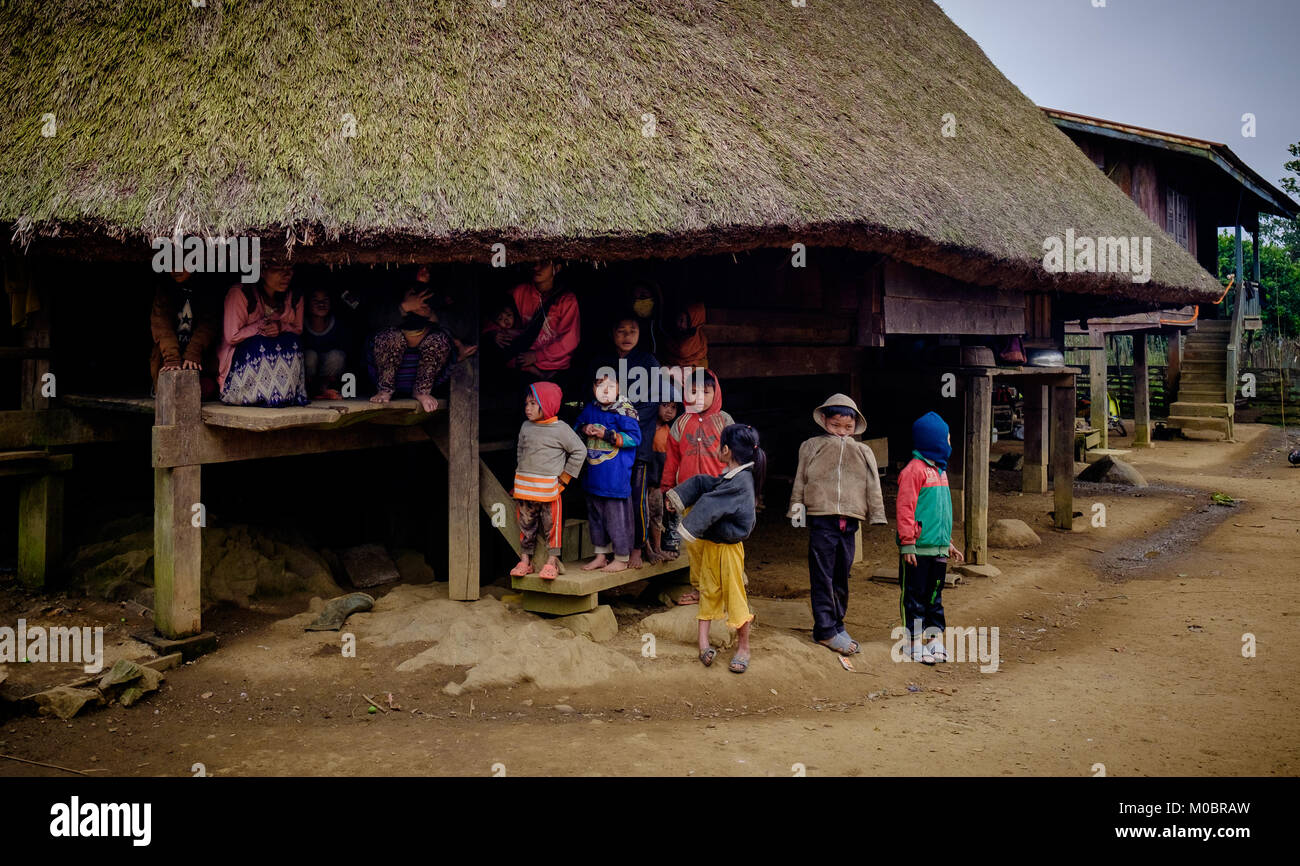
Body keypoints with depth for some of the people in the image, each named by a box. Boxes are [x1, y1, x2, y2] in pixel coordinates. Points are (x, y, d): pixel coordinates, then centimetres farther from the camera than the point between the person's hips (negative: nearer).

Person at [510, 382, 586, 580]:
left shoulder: (560, 429, -6)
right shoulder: (525, 427, 10)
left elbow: (579, 451, -2)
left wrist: (564, 477, -2)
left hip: (549, 487, -5)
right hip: (524, 486, 5)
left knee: (551, 525, 1)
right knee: (526, 525, 9)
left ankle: (551, 562, 10)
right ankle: (525, 560, 18)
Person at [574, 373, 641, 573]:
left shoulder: (623, 411, -12)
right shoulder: (589, 409, 7)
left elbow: (634, 438, -16)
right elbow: (576, 426, 21)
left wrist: (606, 434, -19)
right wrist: (584, 428, -2)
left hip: (616, 475, -7)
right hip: (594, 474, 7)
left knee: (617, 515, 1)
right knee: (595, 515, 17)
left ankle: (621, 558, 15)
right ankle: (601, 555, 31)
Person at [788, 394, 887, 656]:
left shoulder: (863, 452, 13)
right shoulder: (812, 447, 8)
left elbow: (873, 486, 13)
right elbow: (800, 480, 9)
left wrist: (876, 516, 8)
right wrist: (797, 507, 4)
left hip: (849, 522, 3)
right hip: (821, 520, -3)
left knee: (841, 576, 11)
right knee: (822, 576, -3)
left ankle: (836, 623, 22)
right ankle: (826, 630, 2)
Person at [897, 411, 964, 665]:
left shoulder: (940, 471, 16)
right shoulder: (915, 469, -13)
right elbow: (905, 508, -15)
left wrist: (949, 543, 24)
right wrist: (907, 544, -18)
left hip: (938, 548, 8)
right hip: (918, 548, -8)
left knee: (934, 596, 14)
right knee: (915, 596, 1)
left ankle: (935, 640, 22)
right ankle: (914, 643, 9)